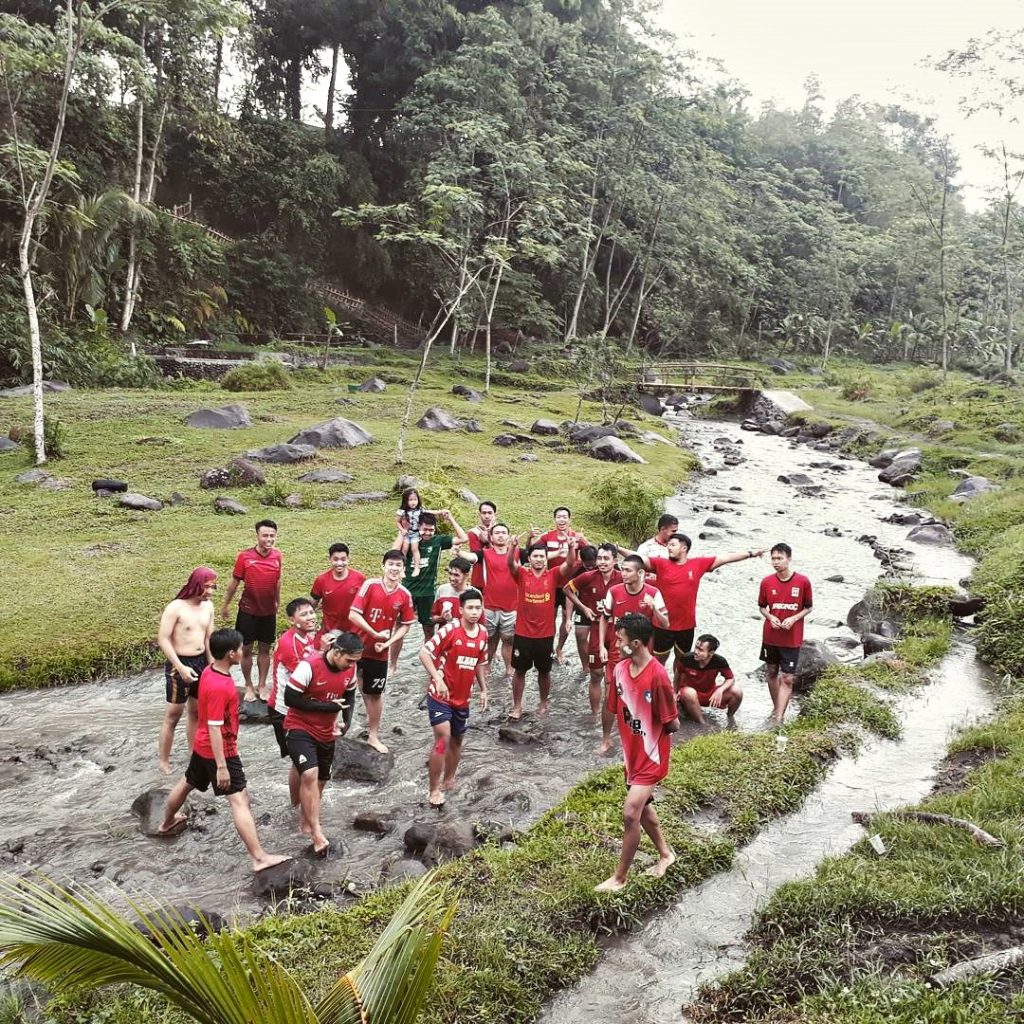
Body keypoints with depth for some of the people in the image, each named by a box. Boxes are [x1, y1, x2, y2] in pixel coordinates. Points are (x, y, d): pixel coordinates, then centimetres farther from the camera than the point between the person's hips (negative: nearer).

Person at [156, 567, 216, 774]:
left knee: (196, 711, 17)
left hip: (201, 661, 6)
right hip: (179, 664, -6)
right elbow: (163, 639, -17)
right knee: (173, 715, 1)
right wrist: (180, 667, -22)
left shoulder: (208, 606, 3)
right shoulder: (176, 608, -17)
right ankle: (164, 762, 12)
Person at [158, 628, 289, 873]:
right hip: (220, 750, -10)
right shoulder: (220, 687, -29)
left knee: (187, 784, 30)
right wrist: (221, 767, -25)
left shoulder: (209, 671, -1)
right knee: (239, 800, -11)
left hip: (201, 746, 10)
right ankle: (259, 857, -13)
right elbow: (214, 728, -28)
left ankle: (167, 823, 55)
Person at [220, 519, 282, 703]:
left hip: (268, 612, 2)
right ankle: (248, 686, 24)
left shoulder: (277, 556, -6)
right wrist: (226, 605, 3)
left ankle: (262, 685, 26)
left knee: (265, 648, 12)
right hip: (248, 611, -2)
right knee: (246, 649, 8)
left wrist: (278, 602, 18)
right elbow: (234, 582, -5)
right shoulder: (244, 556, -16)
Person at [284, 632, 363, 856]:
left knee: (320, 781, 16)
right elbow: (290, 698, -23)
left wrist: (347, 720, -7)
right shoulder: (310, 665, -26)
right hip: (300, 728, -6)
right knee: (310, 775, -24)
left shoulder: (350, 669, -8)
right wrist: (327, 707, -24)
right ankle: (317, 833, -19)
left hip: (326, 733, 6)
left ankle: (307, 823, 38)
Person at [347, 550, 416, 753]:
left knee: (375, 693, 13)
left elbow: (406, 625, 3)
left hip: (379, 652, 3)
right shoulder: (370, 585, -16)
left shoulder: (405, 595, -7)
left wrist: (388, 642, -9)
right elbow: (353, 615, -19)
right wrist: (376, 634, -18)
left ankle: (373, 736, 27)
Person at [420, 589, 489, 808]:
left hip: (462, 698, 6)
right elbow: (424, 653, -21)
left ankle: (448, 780, 38)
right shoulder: (450, 630, -19)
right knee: (443, 738, -16)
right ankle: (434, 789, -5)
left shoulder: (483, 634, 1)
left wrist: (483, 690, 15)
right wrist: (438, 679, -30)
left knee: (457, 740, 18)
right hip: (440, 695, -6)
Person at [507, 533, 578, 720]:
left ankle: (543, 704, 33)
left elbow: (569, 565, -16)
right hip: (523, 633, -1)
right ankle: (517, 707, 22)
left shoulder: (553, 575, -2)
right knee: (519, 670, 9)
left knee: (544, 671, 15)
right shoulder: (522, 574, -5)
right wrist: (515, 545, -43)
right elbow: (510, 563, -23)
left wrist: (571, 548, -37)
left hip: (546, 634, 1)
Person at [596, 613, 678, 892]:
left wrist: (651, 731, -3)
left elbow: (673, 724, -18)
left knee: (630, 813, -8)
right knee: (643, 806, 21)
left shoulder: (657, 676, -26)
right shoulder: (620, 669, -4)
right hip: (632, 752, 8)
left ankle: (620, 877, 9)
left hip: (651, 756, -7)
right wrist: (628, 739, 2)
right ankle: (665, 854, 44)